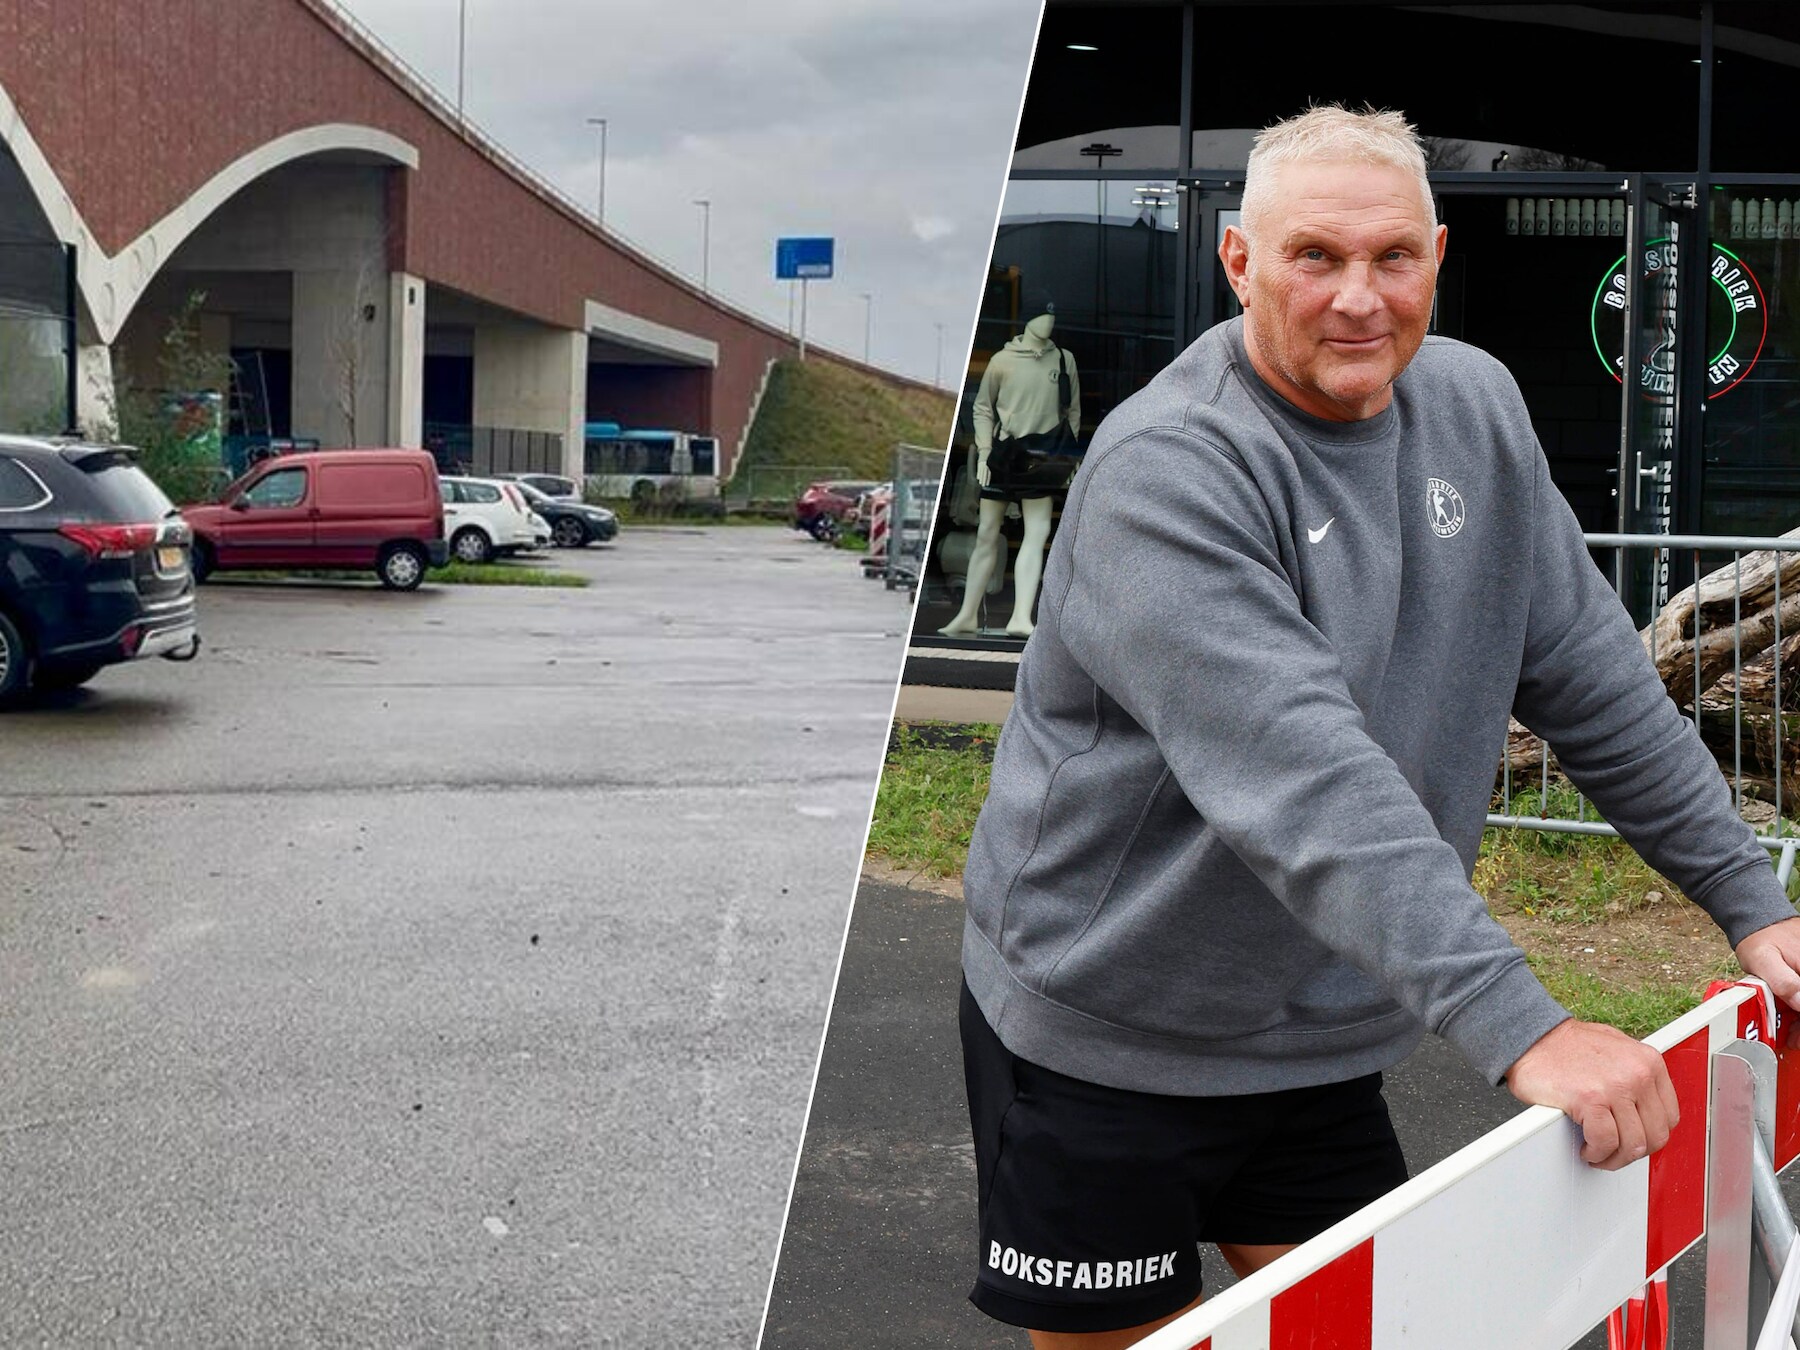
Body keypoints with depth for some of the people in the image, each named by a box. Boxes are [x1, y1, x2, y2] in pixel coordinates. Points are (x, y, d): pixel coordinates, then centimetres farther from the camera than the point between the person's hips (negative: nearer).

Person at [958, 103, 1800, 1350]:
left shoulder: (1476, 407, 2)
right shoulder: (1164, 474, -23)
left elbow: (1590, 674, 8)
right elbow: (1302, 780, -34)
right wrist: (1519, 1024, -40)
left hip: (1324, 1044, 6)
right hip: (1101, 1044, -6)